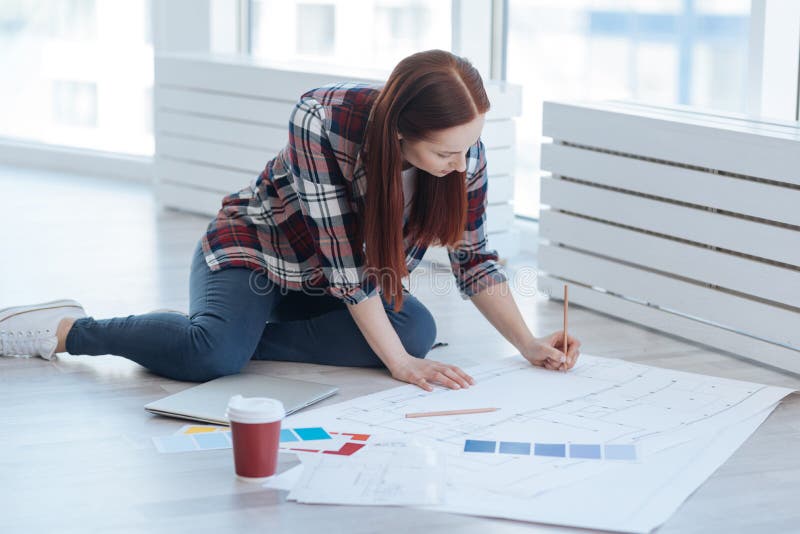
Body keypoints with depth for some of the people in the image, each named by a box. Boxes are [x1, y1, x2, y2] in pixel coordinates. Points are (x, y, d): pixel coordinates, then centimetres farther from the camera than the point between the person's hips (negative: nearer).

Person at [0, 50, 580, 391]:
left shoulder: (464, 147, -19)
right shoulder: (324, 121, -35)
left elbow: (474, 258, -6)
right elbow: (344, 263, -31)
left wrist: (530, 344, -16)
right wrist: (400, 365, -30)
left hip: (327, 288, 6)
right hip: (253, 248, -6)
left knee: (418, 328, -23)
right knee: (213, 355, -35)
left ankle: (238, 335, -12)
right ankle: (67, 328, -10)